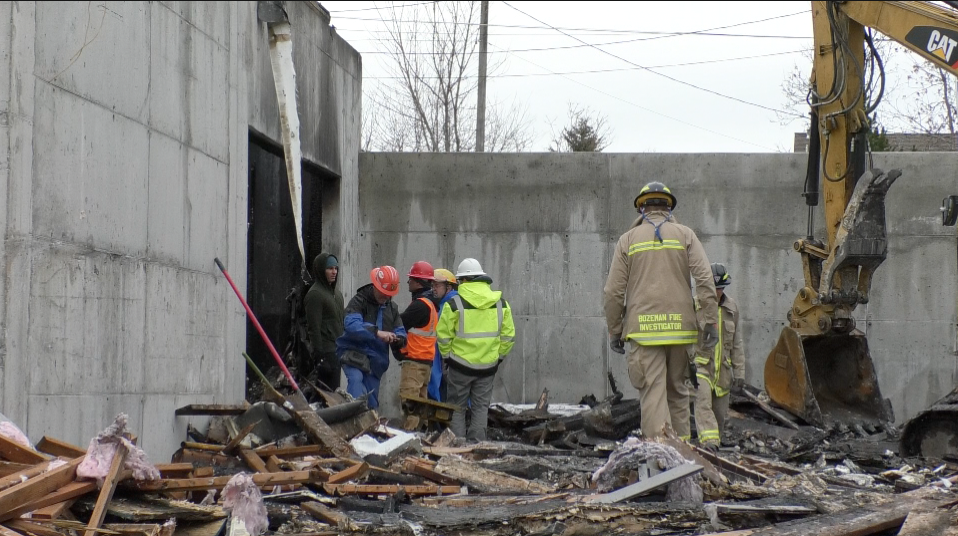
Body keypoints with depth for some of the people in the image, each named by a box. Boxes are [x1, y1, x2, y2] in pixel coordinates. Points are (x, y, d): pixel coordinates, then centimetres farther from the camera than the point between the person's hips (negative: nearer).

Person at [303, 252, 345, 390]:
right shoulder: (315, 294, -10)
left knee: (334, 390, 8)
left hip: (337, 350, 9)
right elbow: (314, 328, -15)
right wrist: (319, 355, -20)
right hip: (326, 351, -9)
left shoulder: (336, 292, 17)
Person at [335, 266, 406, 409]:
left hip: (376, 359, 6)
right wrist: (377, 332, -35)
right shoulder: (359, 301, -6)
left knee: (372, 403, 7)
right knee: (356, 379, -34)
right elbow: (351, 324, -24)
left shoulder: (392, 307, 15)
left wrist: (399, 339, -15)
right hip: (354, 353, -6)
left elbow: (400, 331, 12)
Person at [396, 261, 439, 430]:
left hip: (414, 361, -10)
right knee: (419, 401, 14)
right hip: (426, 360, 10)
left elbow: (399, 324, -16)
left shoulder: (420, 304, -16)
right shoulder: (431, 303, 17)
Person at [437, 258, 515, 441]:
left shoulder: (454, 304, -11)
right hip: (488, 365, 3)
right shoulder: (501, 303, 1)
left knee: (457, 407, 7)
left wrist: (447, 356, 8)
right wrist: (499, 356, 15)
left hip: (460, 364, -3)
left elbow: (444, 335, -7)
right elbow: (508, 336, 4)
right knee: (481, 407, 11)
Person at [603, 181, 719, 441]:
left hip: (643, 329, -2)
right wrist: (710, 321, -1)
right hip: (680, 327, 2)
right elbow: (704, 280, -3)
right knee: (678, 390, 14)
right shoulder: (685, 235, 8)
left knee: (652, 391, -7)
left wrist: (614, 330, 12)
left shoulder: (628, 239, 7)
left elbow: (613, 291, 4)